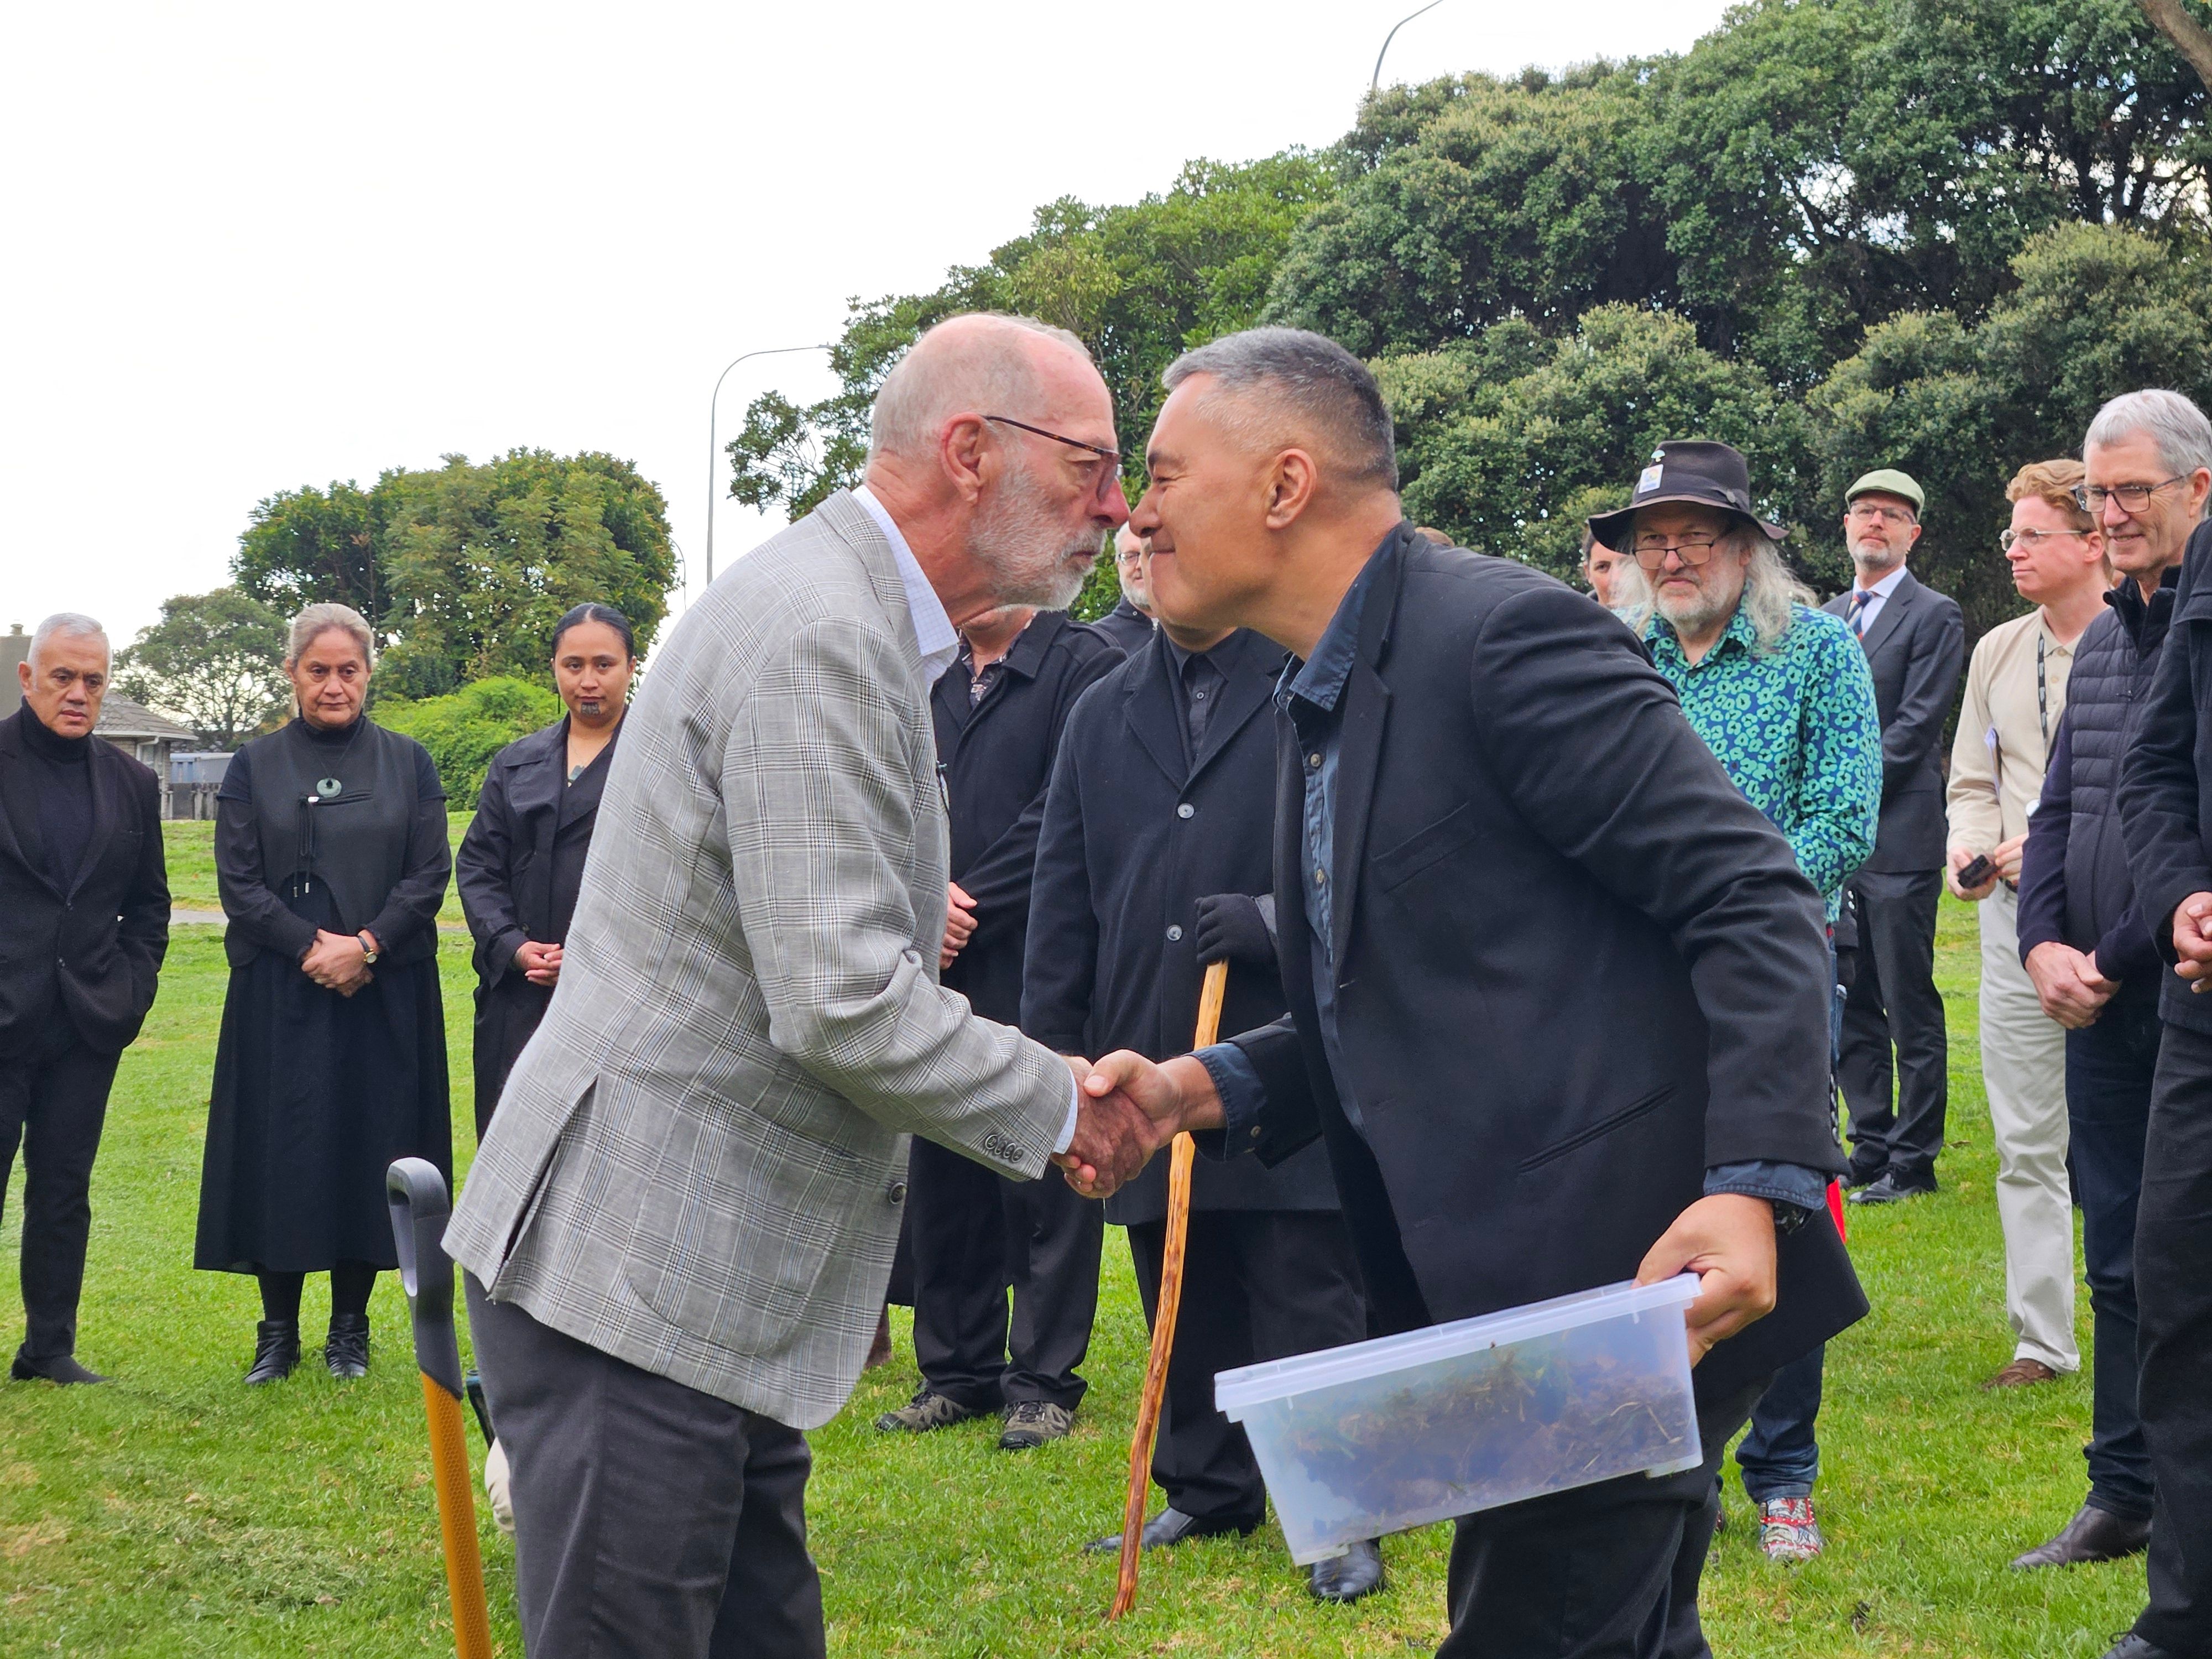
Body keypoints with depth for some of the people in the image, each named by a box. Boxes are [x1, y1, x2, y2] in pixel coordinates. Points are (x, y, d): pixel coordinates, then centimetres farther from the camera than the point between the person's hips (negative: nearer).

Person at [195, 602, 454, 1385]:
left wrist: (366, 946, -13)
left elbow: (430, 873, 1)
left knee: (370, 1148, 1)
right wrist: (312, 945, -12)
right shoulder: (255, 766, 6)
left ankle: (350, 1329, 13)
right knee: (280, 1151, -1)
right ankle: (278, 1330, 10)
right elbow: (238, 881, 0)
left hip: (386, 992, 0)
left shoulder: (408, 764, 7)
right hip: (278, 996, 0)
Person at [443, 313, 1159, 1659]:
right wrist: (1063, 1108, -10)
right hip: (632, 1274, -10)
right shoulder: (819, 637, -18)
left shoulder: (856, 622, 17)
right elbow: (843, 1005, -23)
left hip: (719, 1287, 10)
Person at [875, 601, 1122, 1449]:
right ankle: (958, 1370, 20)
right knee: (942, 1174, 9)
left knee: (1045, 1173, -1)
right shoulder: (928, 679, 15)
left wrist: (972, 904, -12)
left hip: (1035, 965, -6)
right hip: (941, 971, 6)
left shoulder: (1082, 665, -5)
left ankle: (1044, 1380, 7)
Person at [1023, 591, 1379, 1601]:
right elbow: (1064, 899, 14)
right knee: (1184, 1303, 12)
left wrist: (1276, 919, -18)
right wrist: (1053, 1043, 8)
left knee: (1310, 1301, -3)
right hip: (1151, 1062, 5)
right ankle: (1206, 1494, 24)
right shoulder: (1103, 714, 15)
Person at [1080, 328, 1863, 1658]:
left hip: (1630, 1285, -10)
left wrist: (1756, 1187, -28)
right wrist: (1210, 1088, 4)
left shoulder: (1505, 634, -14)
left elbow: (1759, 909, -17)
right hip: (1503, 1298, 10)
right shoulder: (1323, 703, 16)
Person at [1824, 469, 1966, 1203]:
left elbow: (1916, 728, -10)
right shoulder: (1825, 618, 17)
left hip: (1898, 839, -7)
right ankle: (1870, 1149, 18)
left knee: (1911, 1012, -3)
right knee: (1850, 1006, 10)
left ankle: (1913, 1162, 2)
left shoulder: (1935, 617, -3)